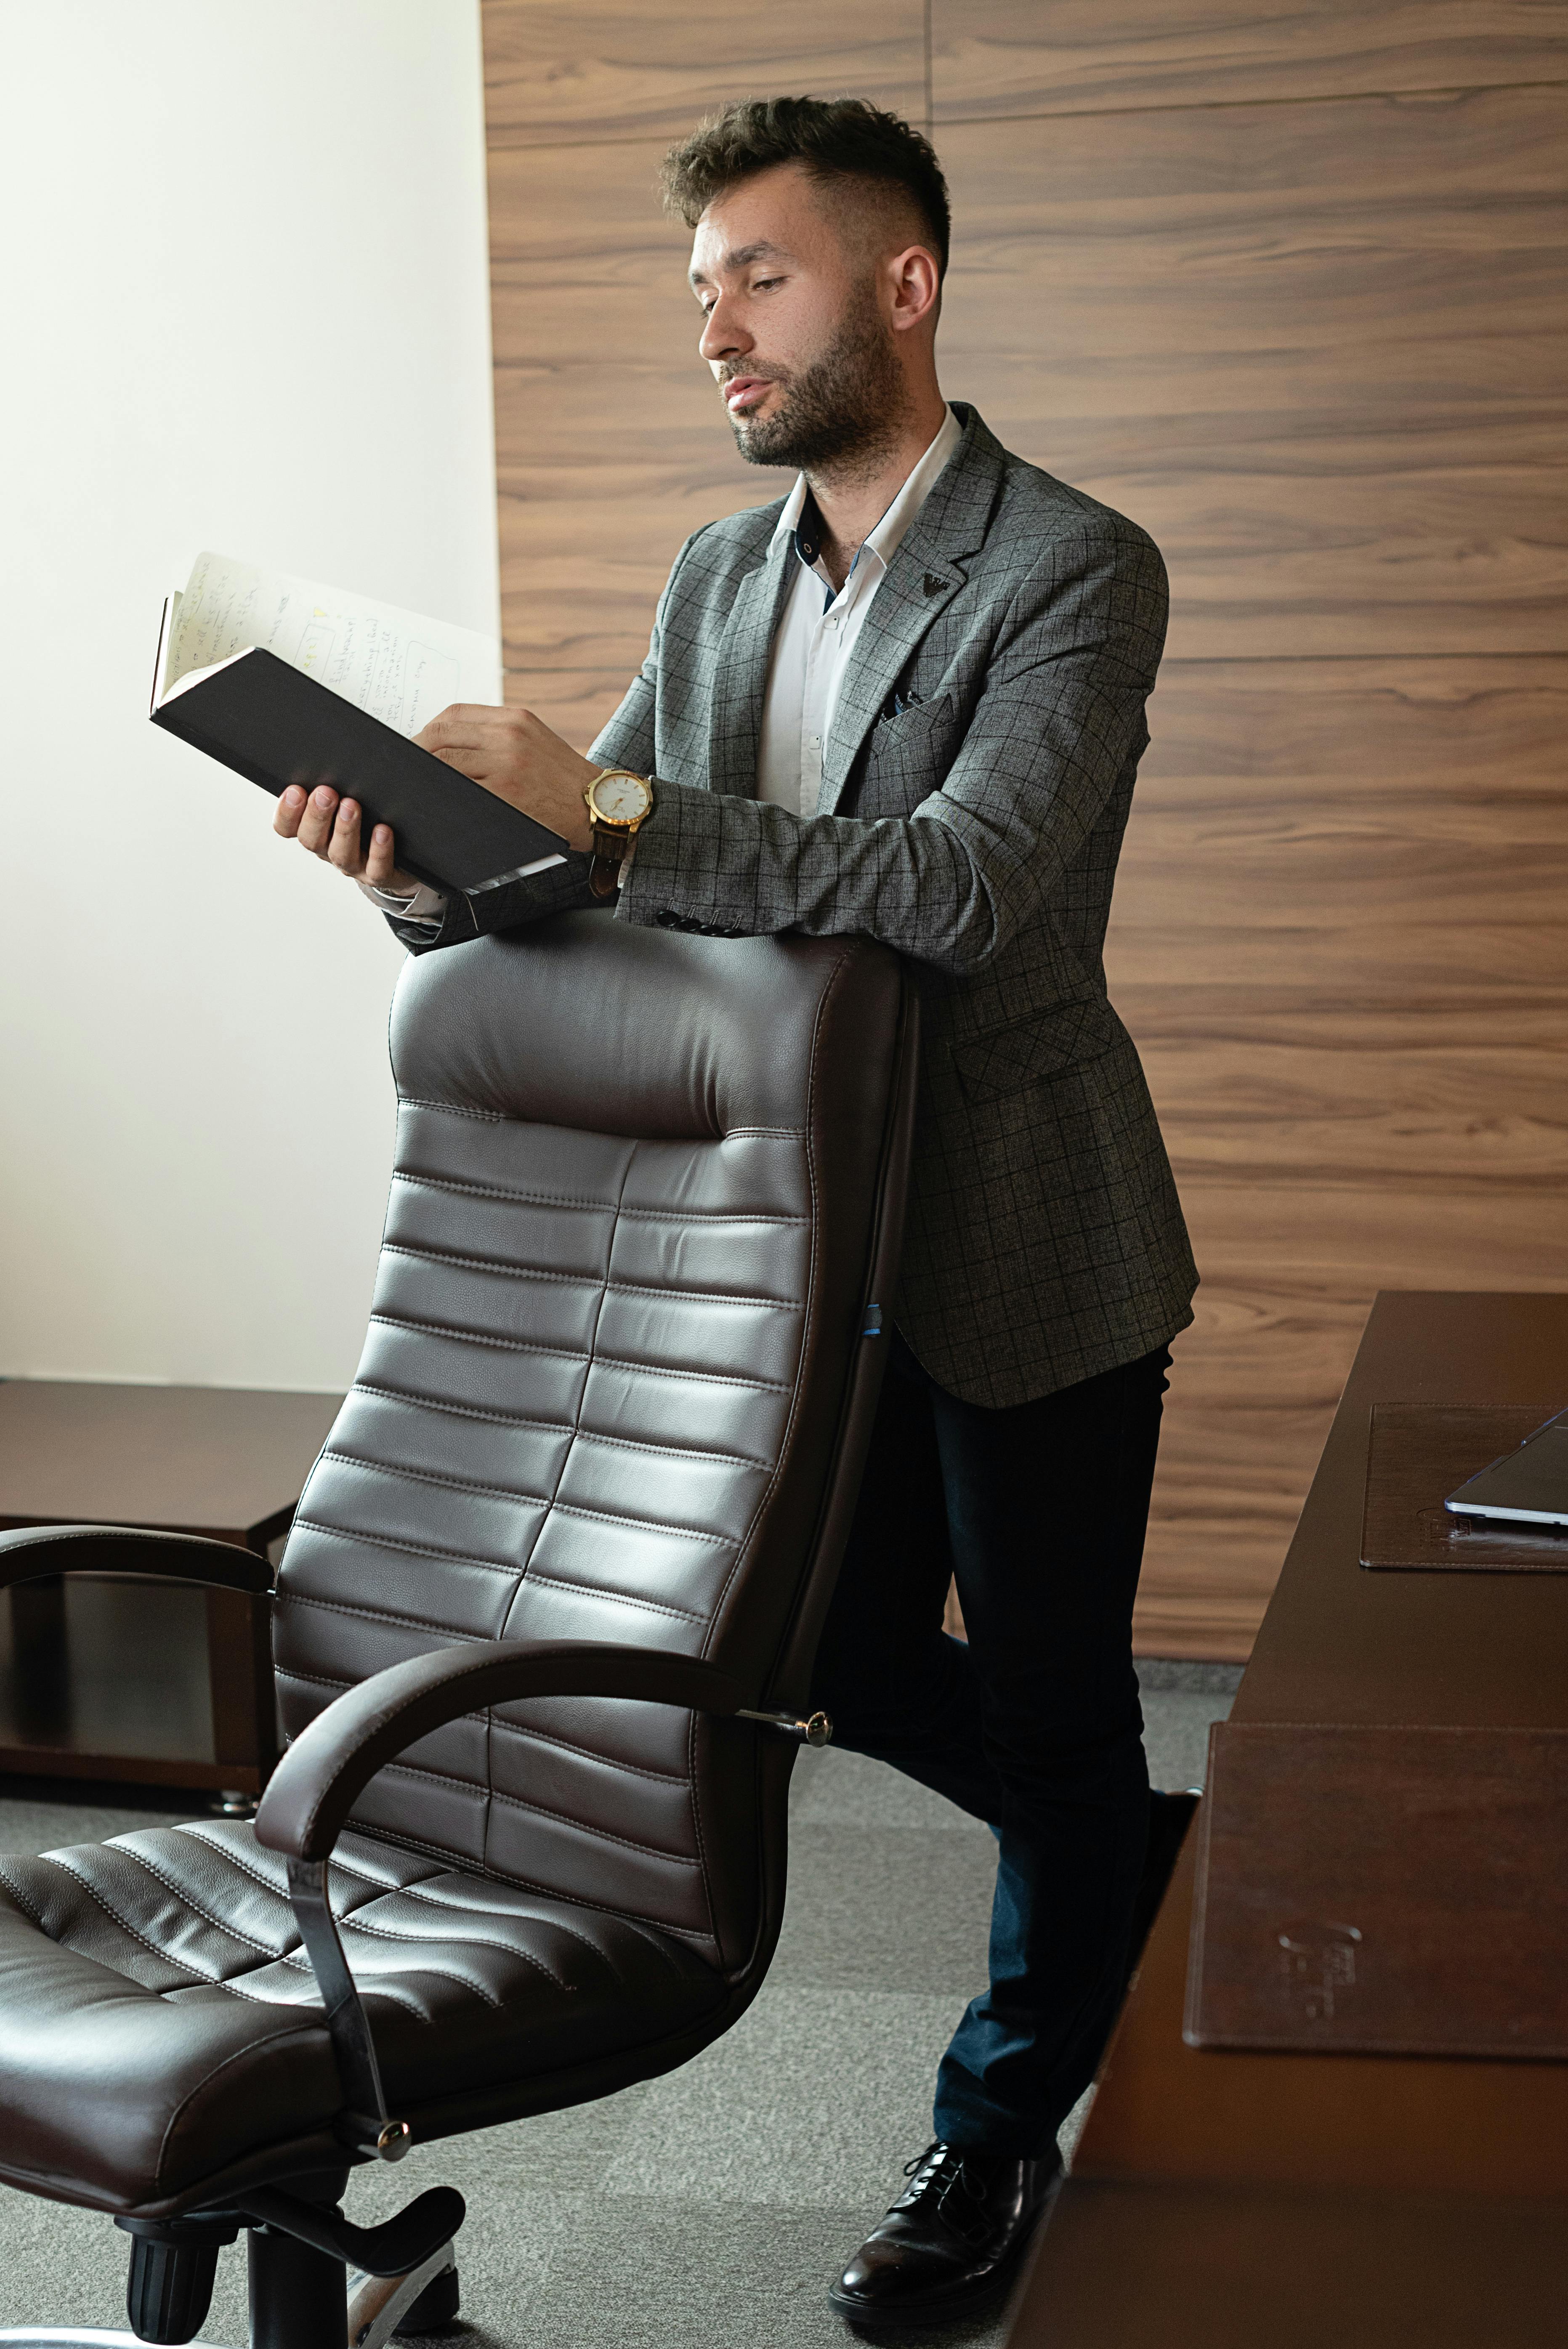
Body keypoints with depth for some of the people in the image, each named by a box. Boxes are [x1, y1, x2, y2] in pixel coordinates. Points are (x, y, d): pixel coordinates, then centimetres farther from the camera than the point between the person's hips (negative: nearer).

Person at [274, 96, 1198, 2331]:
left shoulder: (1074, 569, -15)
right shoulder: (721, 573, 6)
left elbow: (958, 884, -29)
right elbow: (596, 876, 4)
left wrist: (606, 813, -34)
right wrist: (428, 869, -18)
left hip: (1024, 1245, -6)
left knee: (1046, 1700, 9)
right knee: (849, 1663, 17)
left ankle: (1003, 2138, 29)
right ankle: (1123, 1862, 45)